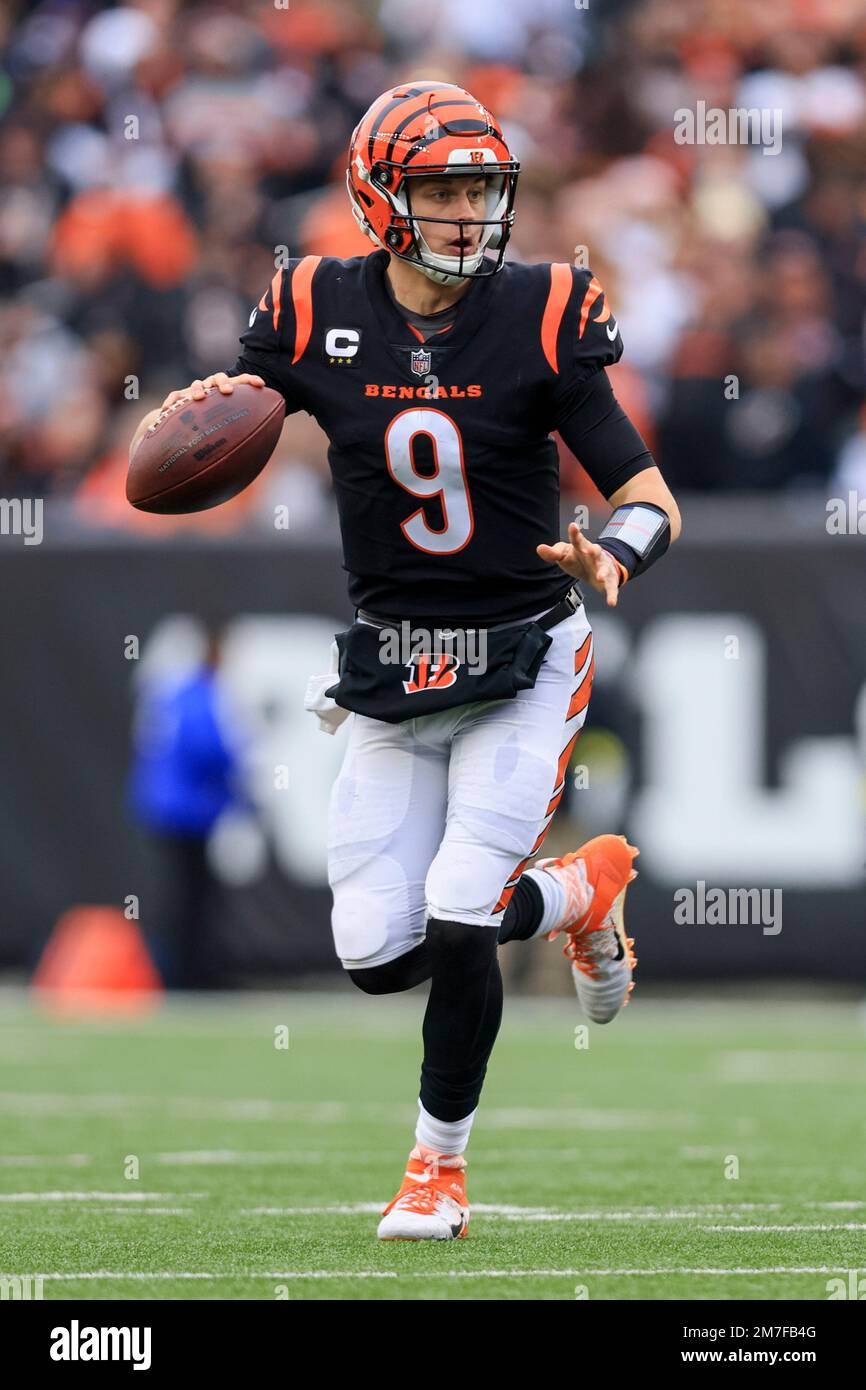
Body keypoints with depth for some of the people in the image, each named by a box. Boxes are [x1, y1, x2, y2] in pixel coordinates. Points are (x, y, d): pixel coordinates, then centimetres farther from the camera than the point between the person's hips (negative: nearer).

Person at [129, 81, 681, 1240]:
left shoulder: (540, 320, -12)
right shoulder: (315, 317, -6)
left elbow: (651, 499, -10)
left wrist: (613, 558, -33)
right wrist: (196, 412, -19)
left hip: (523, 661, -3)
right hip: (390, 666, 3)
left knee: (459, 922, -15)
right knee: (377, 957, 0)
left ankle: (440, 1162, 11)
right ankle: (583, 888, 29)